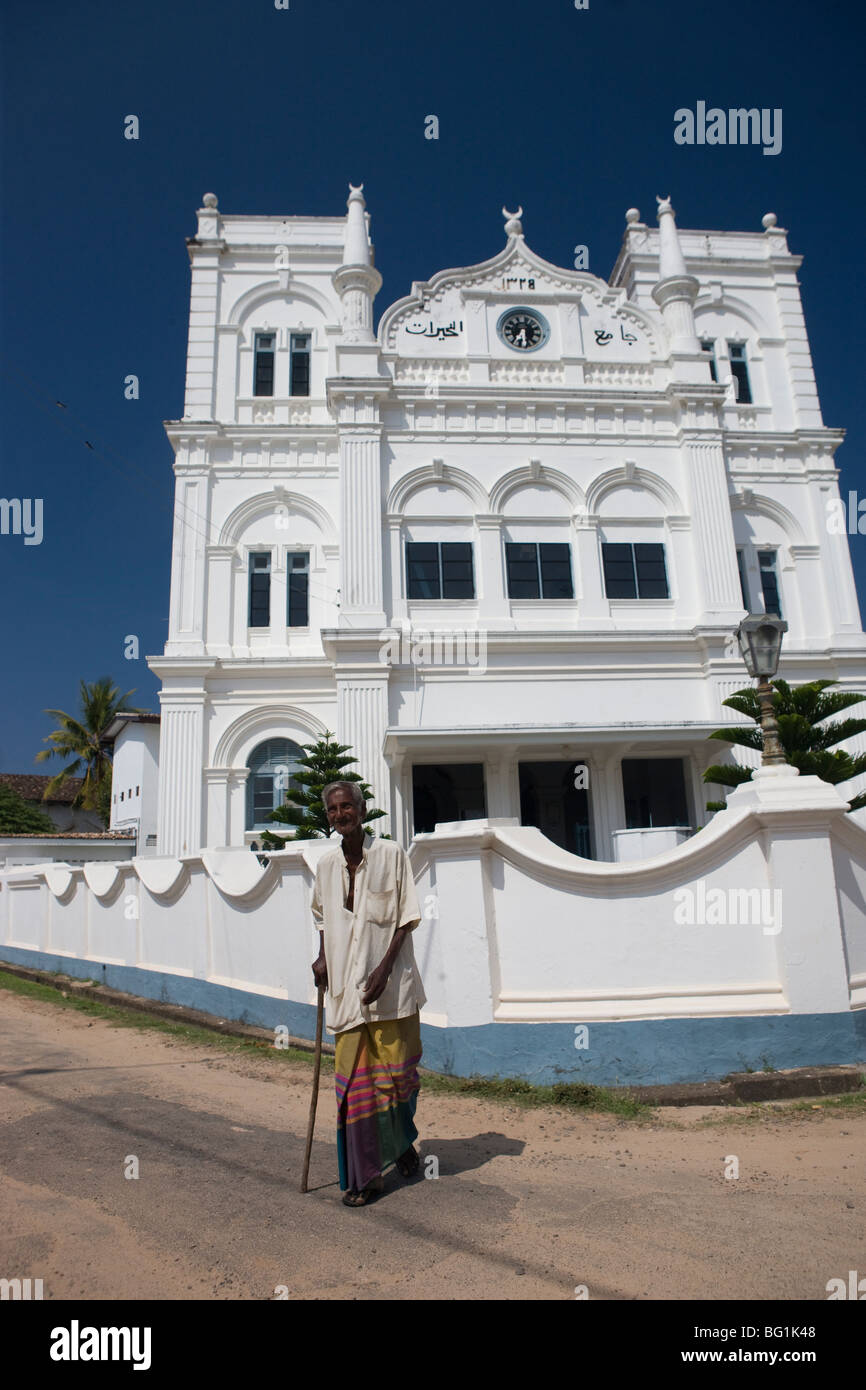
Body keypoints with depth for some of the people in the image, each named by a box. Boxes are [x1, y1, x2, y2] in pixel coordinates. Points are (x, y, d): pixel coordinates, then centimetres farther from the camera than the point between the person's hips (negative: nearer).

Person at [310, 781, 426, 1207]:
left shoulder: (391, 854, -7)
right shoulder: (326, 865, 5)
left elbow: (406, 918, -6)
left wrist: (385, 967, -15)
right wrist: (322, 957, 9)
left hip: (391, 984, -2)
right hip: (346, 986, 3)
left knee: (397, 1072, 10)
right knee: (353, 1080, 1)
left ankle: (402, 1142, 39)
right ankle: (363, 1176, 13)